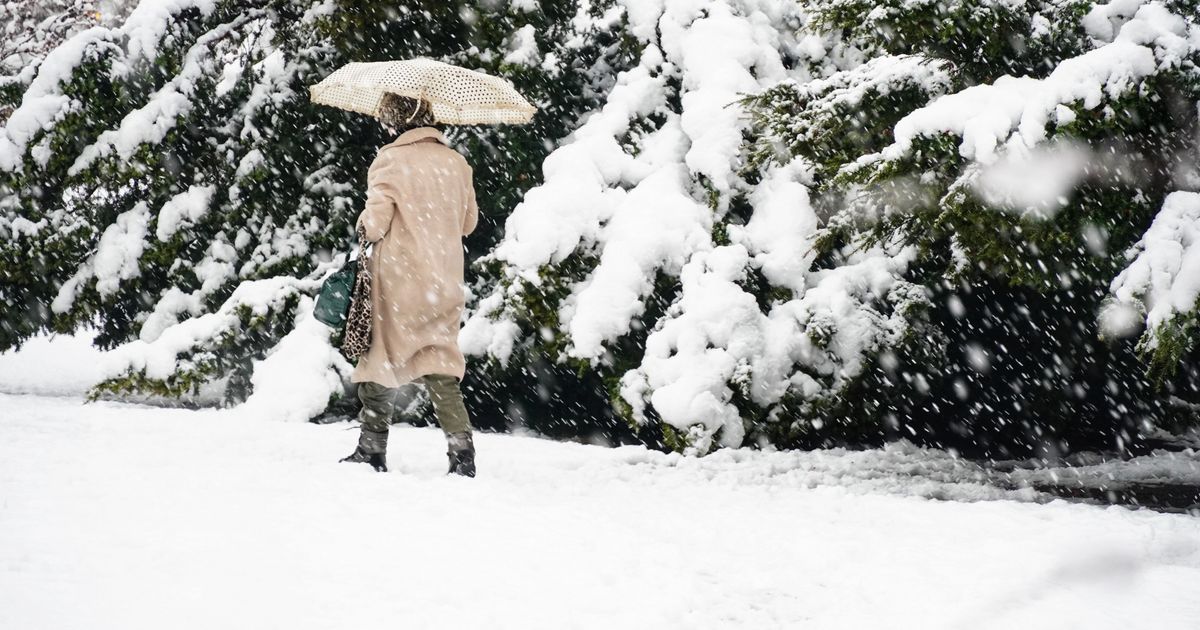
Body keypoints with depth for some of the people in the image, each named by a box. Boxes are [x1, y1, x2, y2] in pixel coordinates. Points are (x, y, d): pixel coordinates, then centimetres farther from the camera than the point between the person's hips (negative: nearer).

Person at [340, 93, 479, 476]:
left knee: (382, 358, 7)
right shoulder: (455, 163, 7)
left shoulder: (391, 160, -9)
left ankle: (372, 448, 10)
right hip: (444, 281, 5)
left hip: (399, 279, -4)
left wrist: (365, 229, 8)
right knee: (439, 364, 5)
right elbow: (469, 221, 16)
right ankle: (461, 446, -9)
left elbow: (376, 219, -14)